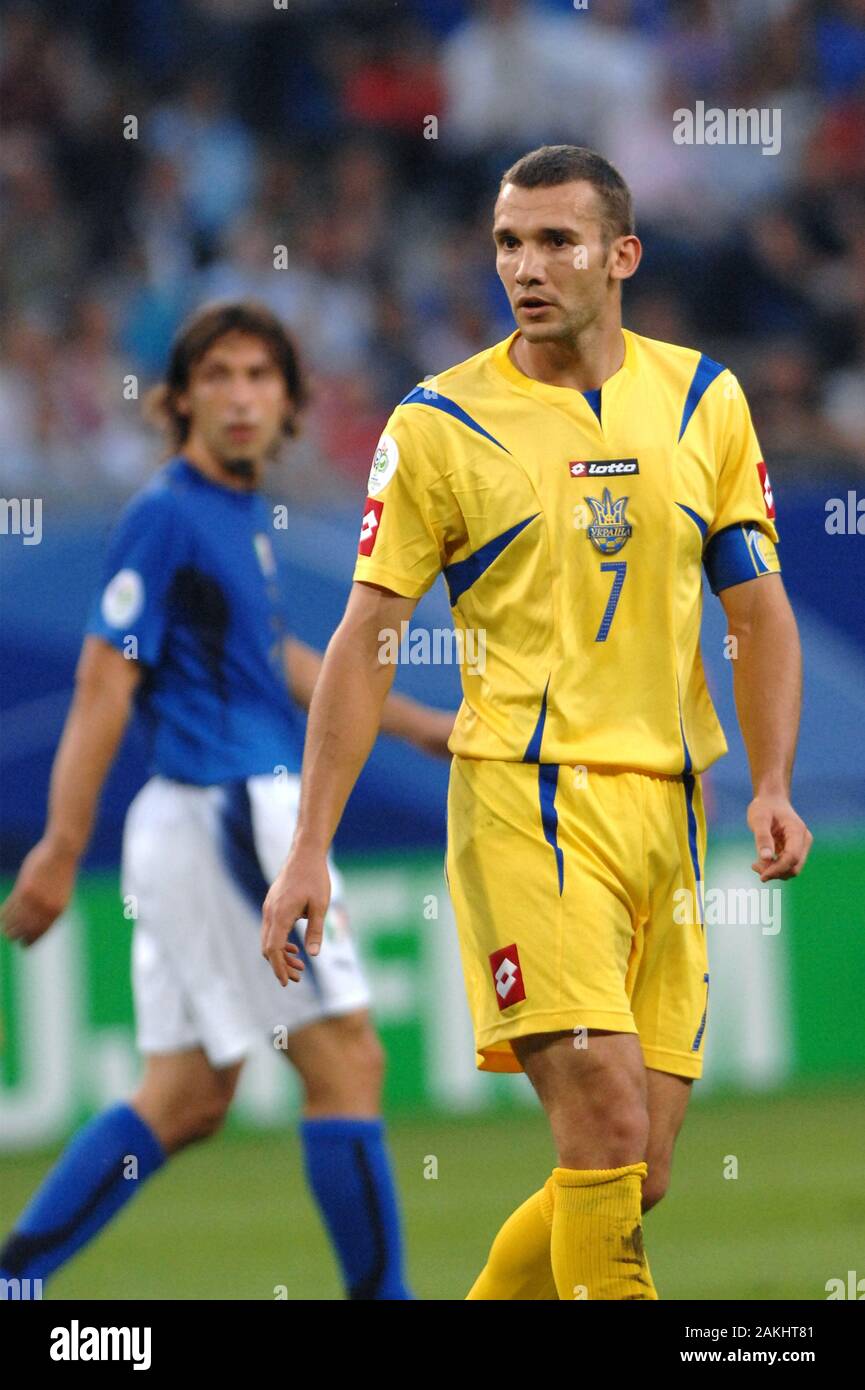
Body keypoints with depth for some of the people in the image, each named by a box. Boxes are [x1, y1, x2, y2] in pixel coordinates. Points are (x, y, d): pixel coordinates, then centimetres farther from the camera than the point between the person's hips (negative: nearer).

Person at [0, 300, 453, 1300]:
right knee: (345, 1063, -6)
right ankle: (379, 1294, -3)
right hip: (229, 814, -9)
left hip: (232, 821, 9)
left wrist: (418, 725, 34)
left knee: (187, 1099, 9)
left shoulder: (241, 509, 15)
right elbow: (103, 683, -15)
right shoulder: (167, 515, -11)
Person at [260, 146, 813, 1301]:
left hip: (666, 804, 4)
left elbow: (760, 611, 13)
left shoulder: (704, 402, 9)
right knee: (607, 1132, -18)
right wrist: (308, 851, -5)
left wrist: (772, 788, -1)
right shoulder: (438, 424, -1)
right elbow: (366, 643, 0)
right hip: (527, 800, -4)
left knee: (635, 1177, 4)